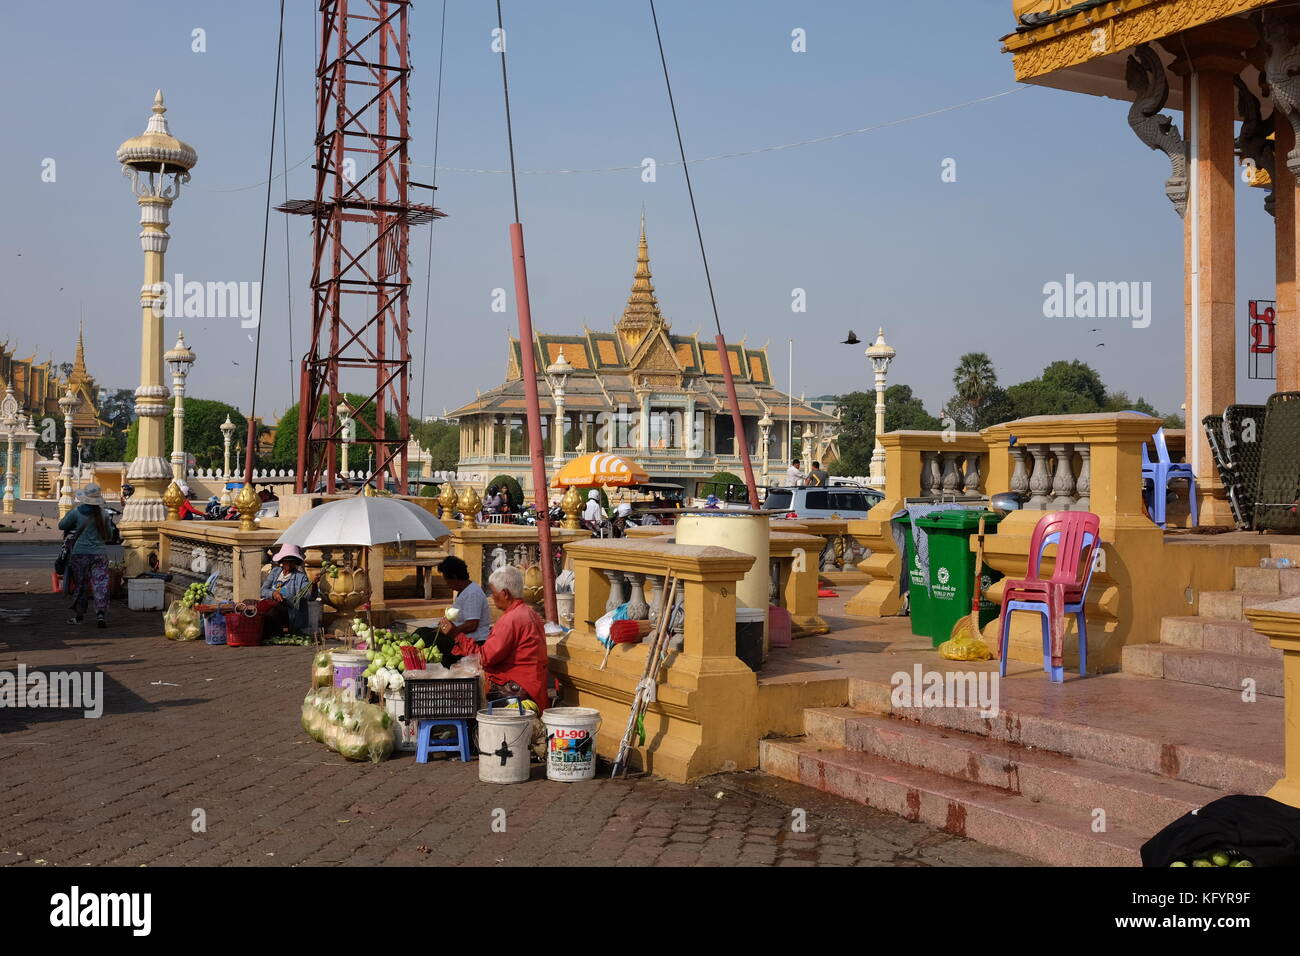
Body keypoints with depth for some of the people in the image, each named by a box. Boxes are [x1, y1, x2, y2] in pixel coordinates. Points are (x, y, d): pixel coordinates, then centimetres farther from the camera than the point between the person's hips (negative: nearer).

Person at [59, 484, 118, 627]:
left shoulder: (76, 512, -6)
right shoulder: (103, 514, 1)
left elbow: (61, 526, 5)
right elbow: (110, 536, 10)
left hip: (80, 553, -1)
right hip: (100, 553, 1)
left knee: (80, 585, 10)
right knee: (100, 584, -1)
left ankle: (78, 616, 17)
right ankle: (101, 613, -16)